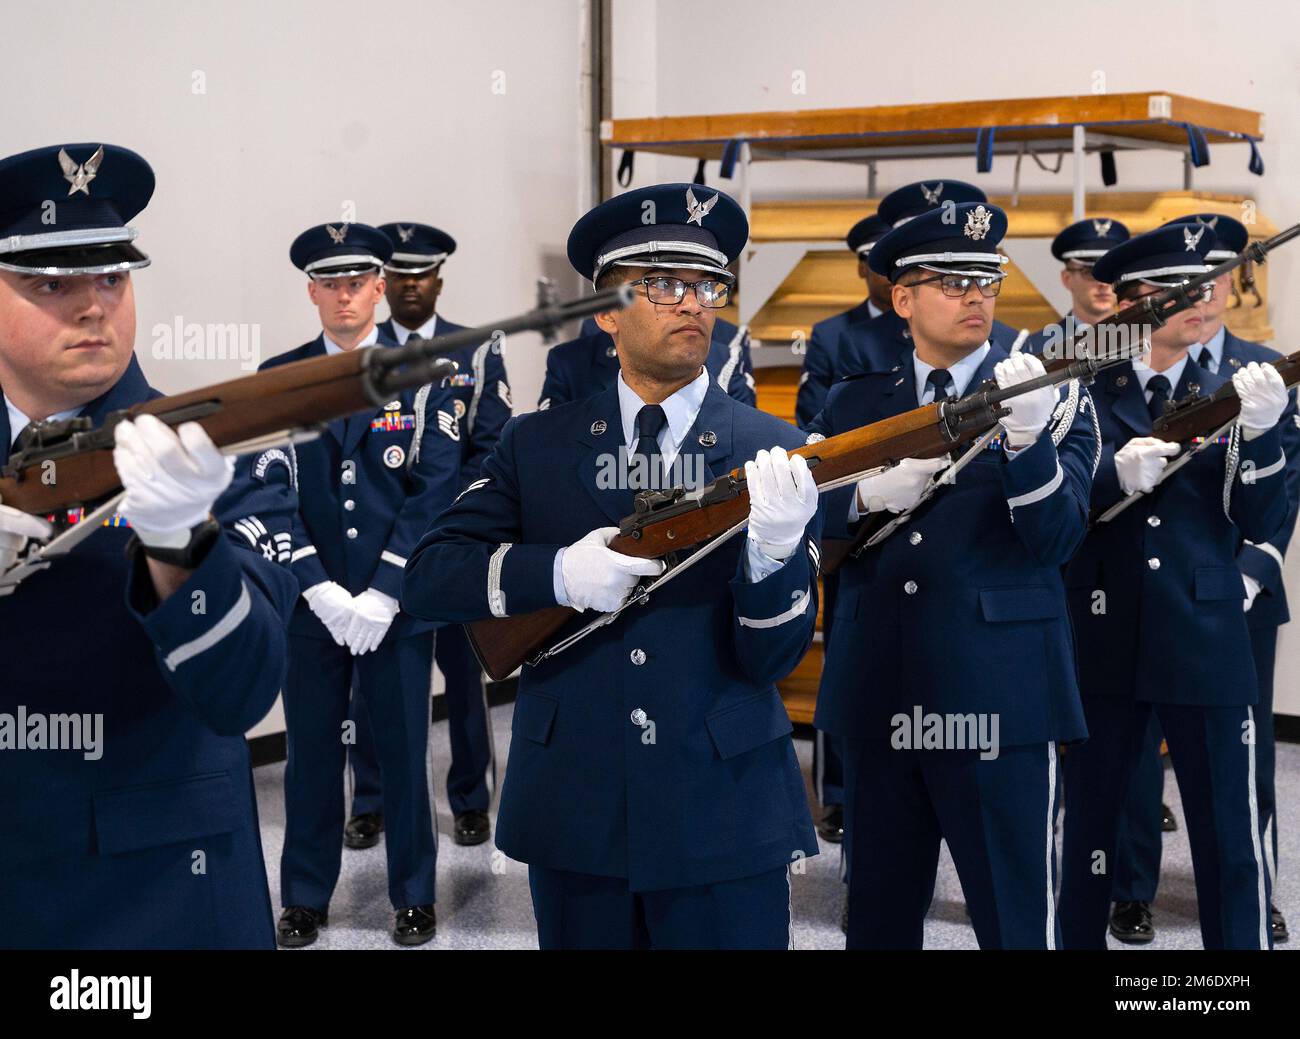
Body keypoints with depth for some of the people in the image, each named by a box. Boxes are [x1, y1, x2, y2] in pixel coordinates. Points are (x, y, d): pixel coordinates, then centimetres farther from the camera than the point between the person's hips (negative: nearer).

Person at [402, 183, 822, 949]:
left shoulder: (772, 454, -3)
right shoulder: (537, 445, 3)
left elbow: (773, 657, -7)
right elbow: (427, 578, -3)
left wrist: (774, 550, -27)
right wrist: (557, 573, -18)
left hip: (725, 824, -1)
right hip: (572, 817, 2)